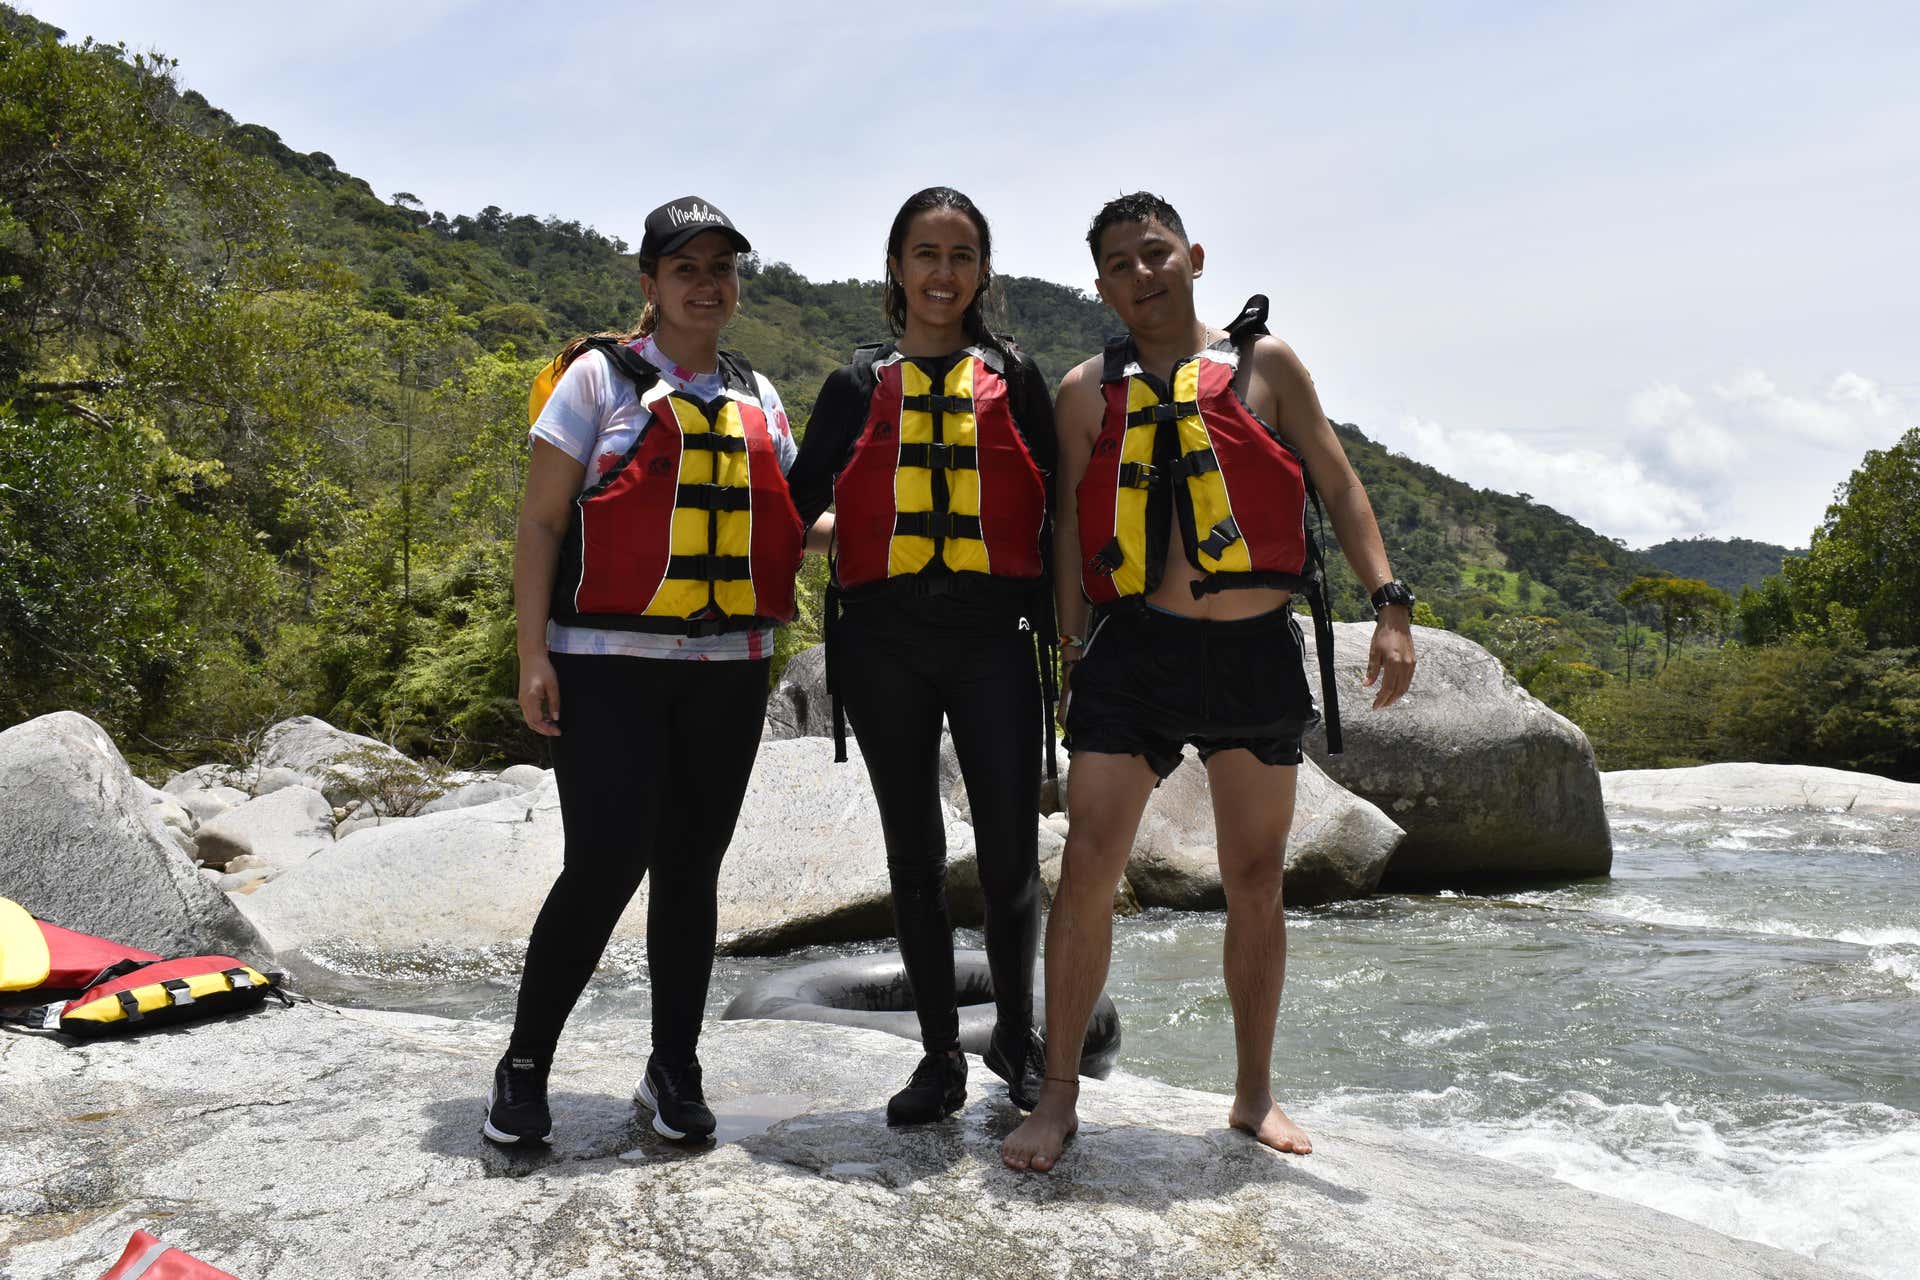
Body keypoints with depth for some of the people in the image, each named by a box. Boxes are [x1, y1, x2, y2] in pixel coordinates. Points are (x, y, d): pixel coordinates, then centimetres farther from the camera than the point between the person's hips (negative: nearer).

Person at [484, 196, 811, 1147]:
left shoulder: (757, 399, 16)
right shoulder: (599, 376, 2)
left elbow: (785, 522, 23)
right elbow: (540, 524, -1)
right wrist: (533, 655, -9)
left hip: (727, 668, 5)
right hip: (609, 664, -4)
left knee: (690, 869, 10)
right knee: (606, 863, -11)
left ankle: (675, 1069, 23)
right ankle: (525, 1063, 8)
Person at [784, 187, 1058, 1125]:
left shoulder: (1013, 378, 9)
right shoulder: (859, 385, 10)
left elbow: (1054, 510, 10)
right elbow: (801, 501, 13)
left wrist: (1064, 633, 5)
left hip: (993, 636, -1)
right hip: (883, 642, 1)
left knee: (1011, 852, -3)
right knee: (914, 854, 8)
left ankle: (1016, 1038, 21)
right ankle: (940, 1058, 21)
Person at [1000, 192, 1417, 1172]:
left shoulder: (1264, 365, 6)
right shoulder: (1088, 391, 6)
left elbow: (1337, 485, 6)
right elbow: (1070, 527, 8)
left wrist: (1390, 606, -3)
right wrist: (1070, 650, 4)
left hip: (1257, 650, 1)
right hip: (1135, 648, -1)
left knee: (1256, 881, 9)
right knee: (1087, 869, -5)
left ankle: (1255, 1093, 26)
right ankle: (1058, 1094, 10)